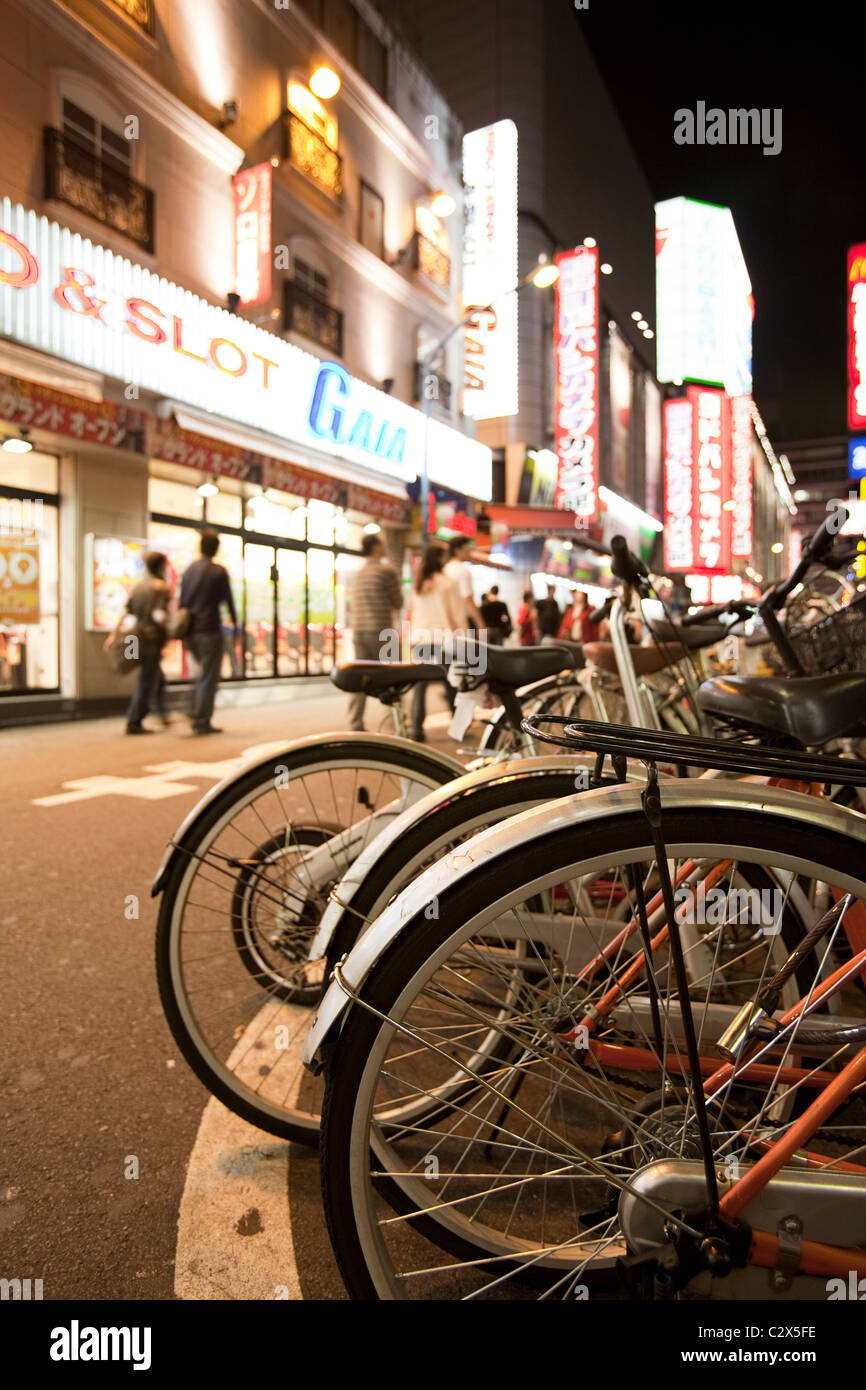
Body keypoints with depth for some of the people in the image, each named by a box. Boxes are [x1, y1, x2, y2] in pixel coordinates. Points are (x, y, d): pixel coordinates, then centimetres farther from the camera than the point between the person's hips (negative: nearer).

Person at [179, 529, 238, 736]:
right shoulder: (219, 572, -7)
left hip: (191, 631, 6)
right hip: (210, 629, -6)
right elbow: (228, 601, -6)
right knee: (209, 677, -1)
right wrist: (235, 626, 5)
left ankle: (196, 714, 16)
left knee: (203, 672, 22)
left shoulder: (190, 570, 11)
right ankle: (202, 722, 0)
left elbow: (182, 602, 12)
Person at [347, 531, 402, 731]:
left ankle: (355, 724, 3)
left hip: (358, 632, 6)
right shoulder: (387, 570, -6)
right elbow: (398, 602, -3)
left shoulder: (359, 573, 16)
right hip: (380, 631, -6)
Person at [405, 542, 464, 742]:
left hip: (419, 639, 4)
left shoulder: (416, 585, 10)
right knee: (451, 684, 7)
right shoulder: (447, 583, -4)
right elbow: (457, 613, -5)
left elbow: (409, 613, 13)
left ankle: (417, 729, -1)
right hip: (443, 638, -4)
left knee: (420, 684, 4)